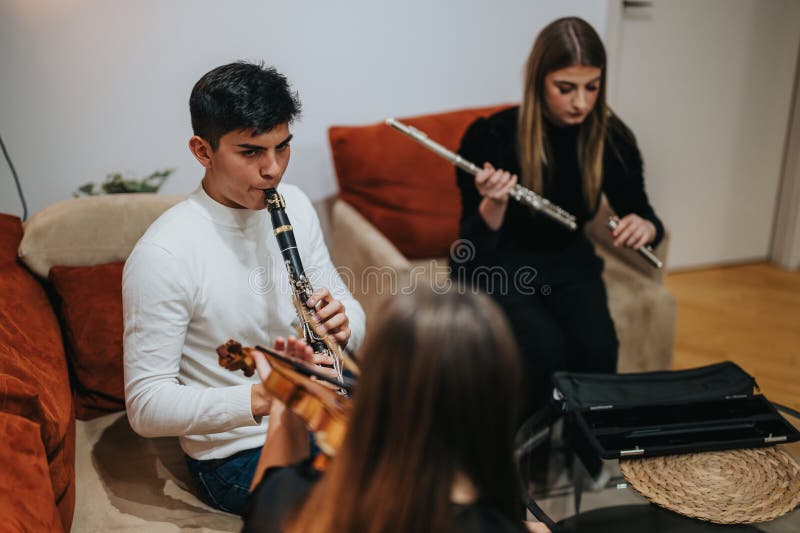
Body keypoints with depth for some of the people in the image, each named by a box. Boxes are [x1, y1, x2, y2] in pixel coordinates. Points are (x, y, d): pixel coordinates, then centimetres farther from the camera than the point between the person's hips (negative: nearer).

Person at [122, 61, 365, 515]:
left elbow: (348, 305, 8)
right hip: (237, 452, -6)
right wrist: (261, 398, -33)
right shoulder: (163, 255, -22)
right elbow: (146, 407, -19)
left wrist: (343, 324, -17)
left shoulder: (295, 205, -1)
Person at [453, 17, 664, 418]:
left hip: (567, 260, 4)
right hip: (497, 264, -3)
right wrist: (494, 203, -39)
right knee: (545, 348, -28)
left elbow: (643, 215, 0)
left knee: (599, 347, -24)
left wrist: (645, 227, -24)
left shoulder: (612, 138, -10)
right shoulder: (492, 135, -21)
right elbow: (475, 245, -18)